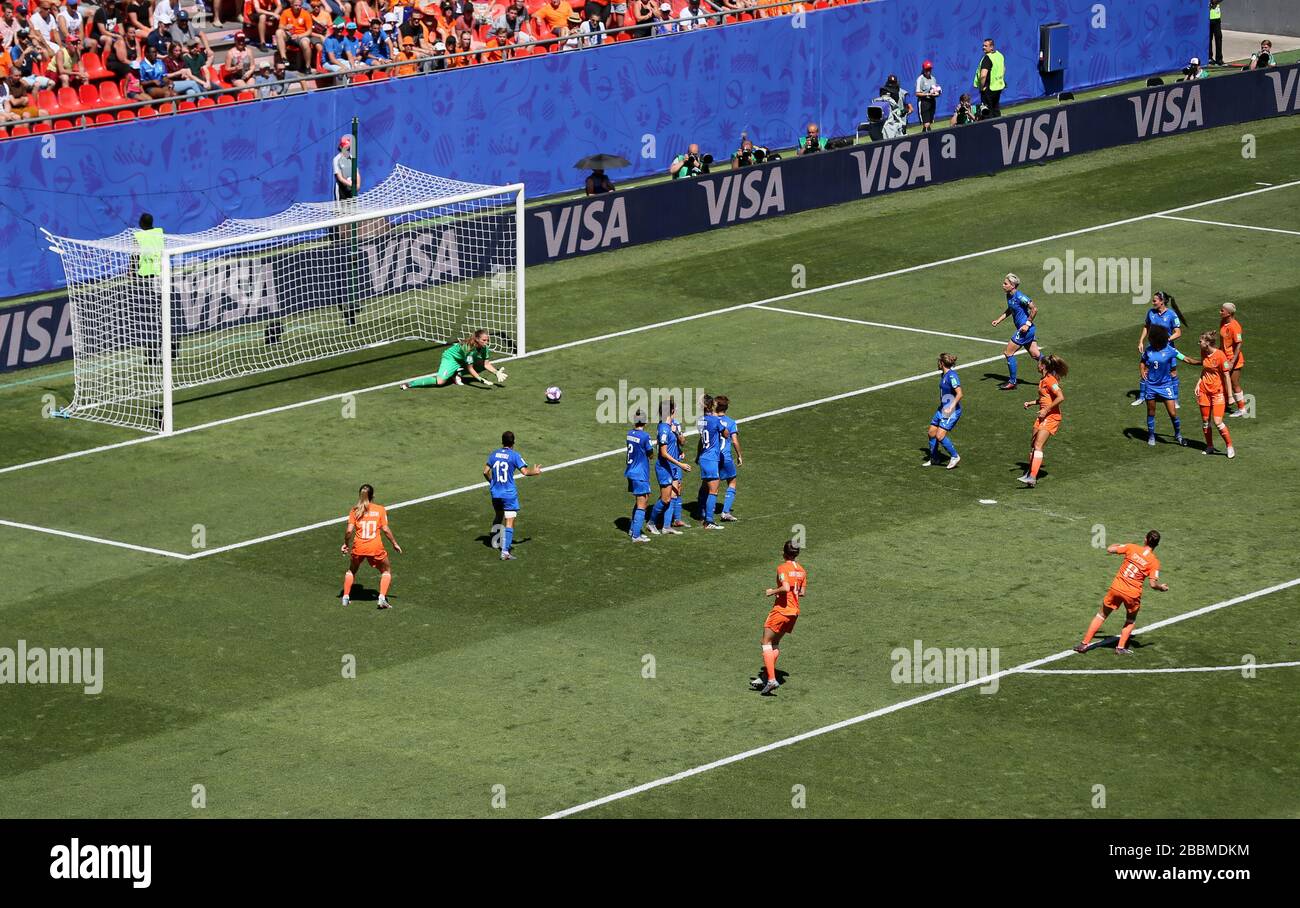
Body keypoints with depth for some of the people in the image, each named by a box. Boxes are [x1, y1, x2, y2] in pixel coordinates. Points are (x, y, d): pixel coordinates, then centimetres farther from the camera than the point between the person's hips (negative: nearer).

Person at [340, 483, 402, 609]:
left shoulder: (355, 511, 2)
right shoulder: (380, 509, 0)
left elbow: (349, 530, -5)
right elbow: (385, 529, -4)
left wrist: (346, 544, 10)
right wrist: (395, 544, 6)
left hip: (358, 547, 1)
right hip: (376, 547, -1)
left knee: (351, 570, 28)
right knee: (386, 571, 19)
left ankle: (346, 597, 21)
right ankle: (382, 597, 2)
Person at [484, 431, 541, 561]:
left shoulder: (494, 454, 5)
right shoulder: (514, 456, -10)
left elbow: (486, 472, 8)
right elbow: (524, 471, -15)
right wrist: (534, 472, 5)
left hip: (495, 493, 5)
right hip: (509, 494, -5)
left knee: (498, 516, 30)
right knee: (509, 522, -6)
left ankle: (494, 540, 44)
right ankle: (505, 552, -15)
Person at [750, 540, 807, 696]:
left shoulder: (782, 568, -13)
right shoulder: (802, 570, 9)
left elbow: (786, 588, -26)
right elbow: (803, 593, 9)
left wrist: (772, 591, -10)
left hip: (781, 610, -8)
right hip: (794, 612, 8)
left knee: (766, 643, -1)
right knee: (775, 644, 18)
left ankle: (771, 679, -13)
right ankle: (765, 677, 20)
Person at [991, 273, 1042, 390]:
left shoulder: (1019, 297, -19)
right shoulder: (1009, 296, 9)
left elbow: (1034, 309, -19)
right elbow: (1010, 310, 27)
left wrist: (1027, 324, -19)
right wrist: (999, 320, 19)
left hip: (1025, 329, -9)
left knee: (1008, 353, -4)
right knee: (1035, 354, 13)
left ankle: (1012, 382, 4)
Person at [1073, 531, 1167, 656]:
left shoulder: (1132, 547, -4)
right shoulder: (1154, 562, -7)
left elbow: (1110, 549, -3)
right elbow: (1153, 584, -12)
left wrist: (1114, 546, 20)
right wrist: (1162, 587, 9)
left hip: (1116, 588, 1)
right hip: (1133, 594, -1)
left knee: (1101, 615, 17)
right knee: (1130, 621, 26)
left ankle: (1084, 643, 16)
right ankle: (1121, 647, 18)